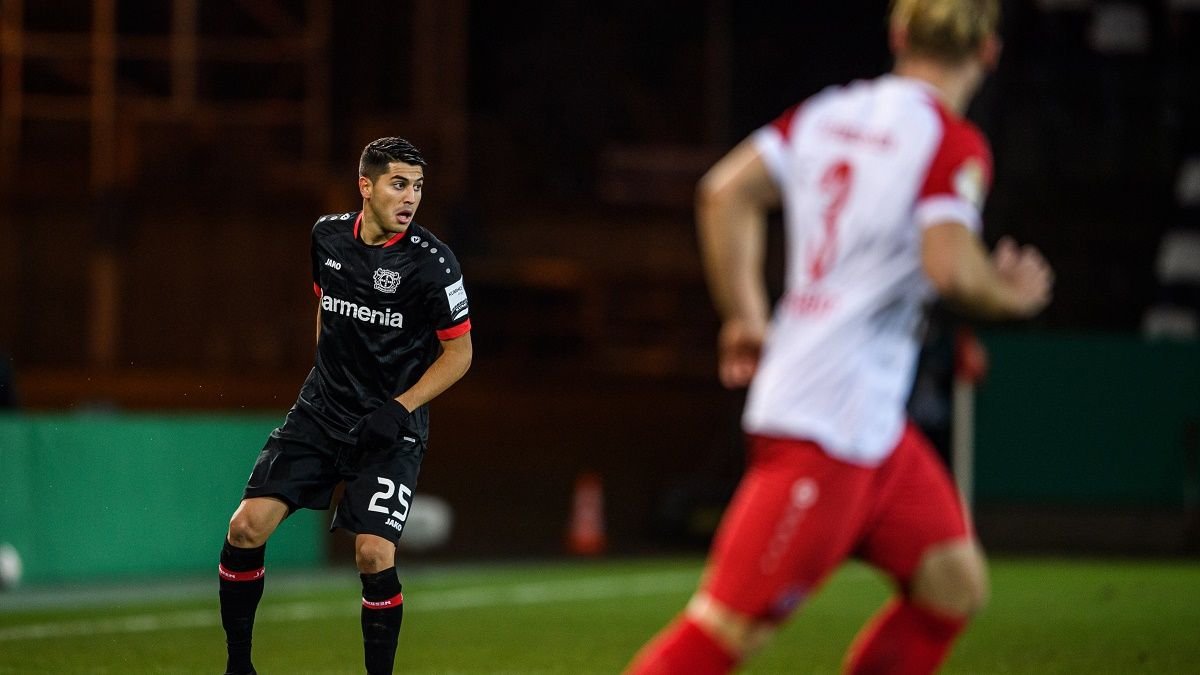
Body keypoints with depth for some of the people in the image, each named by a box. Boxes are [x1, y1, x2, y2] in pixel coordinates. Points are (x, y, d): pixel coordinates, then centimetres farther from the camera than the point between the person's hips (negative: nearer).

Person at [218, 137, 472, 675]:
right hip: (321, 410, 4)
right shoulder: (328, 235, 1)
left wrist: (399, 408, -15)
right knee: (247, 525, -8)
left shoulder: (431, 262, -13)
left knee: (374, 554, -17)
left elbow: (459, 350, -6)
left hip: (389, 429, -4)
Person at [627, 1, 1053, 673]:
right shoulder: (955, 144, -11)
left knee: (956, 586, 13)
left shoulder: (828, 113, 10)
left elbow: (726, 190, 7)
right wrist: (1010, 296, -3)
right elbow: (951, 266, -24)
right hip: (829, 423, -9)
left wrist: (747, 316, 13)